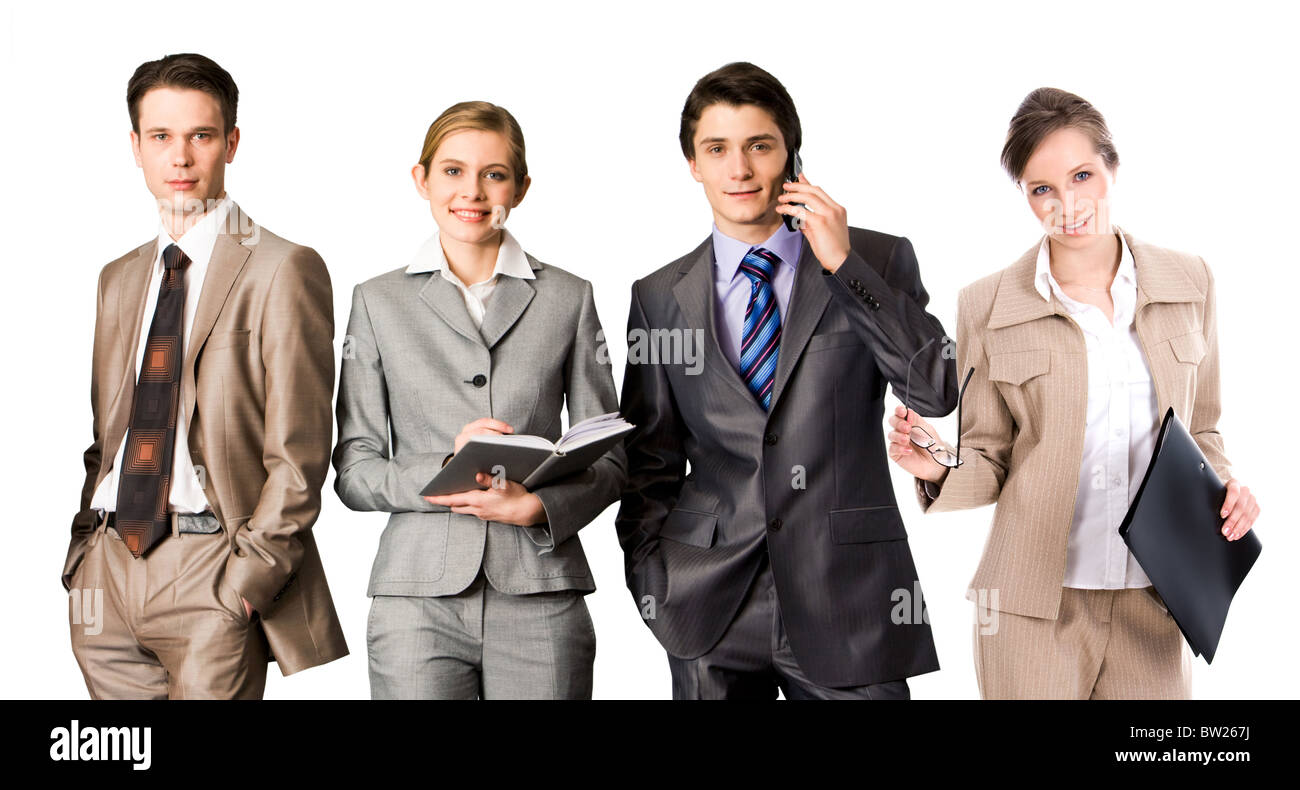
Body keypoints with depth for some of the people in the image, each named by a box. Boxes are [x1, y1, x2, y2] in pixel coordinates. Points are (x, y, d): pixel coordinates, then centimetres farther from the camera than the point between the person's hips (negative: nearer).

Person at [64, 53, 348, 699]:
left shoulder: (283, 269, -5)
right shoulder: (117, 280, 16)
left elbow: (298, 456, -9)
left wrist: (246, 579, -14)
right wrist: (82, 548, 6)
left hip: (209, 572, -5)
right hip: (105, 571, 6)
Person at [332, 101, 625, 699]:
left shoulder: (568, 299, 9)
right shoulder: (378, 302, 8)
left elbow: (608, 459, 8)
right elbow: (353, 471, 5)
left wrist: (536, 505, -10)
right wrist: (444, 472, -13)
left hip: (541, 598, 1)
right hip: (418, 595, 0)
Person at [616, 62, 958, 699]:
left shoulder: (879, 261, 3)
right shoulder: (659, 297, 8)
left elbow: (939, 391, -10)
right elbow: (650, 460, 11)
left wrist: (844, 264, -11)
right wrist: (650, 583, 2)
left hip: (849, 605, -1)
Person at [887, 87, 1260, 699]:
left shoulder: (1188, 282, 4)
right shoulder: (987, 306, -4)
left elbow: (1199, 428, 14)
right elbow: (990, 461, 2)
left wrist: (1223, 485, -5)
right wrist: (938, 468, -18)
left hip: (1152, 603, 2)